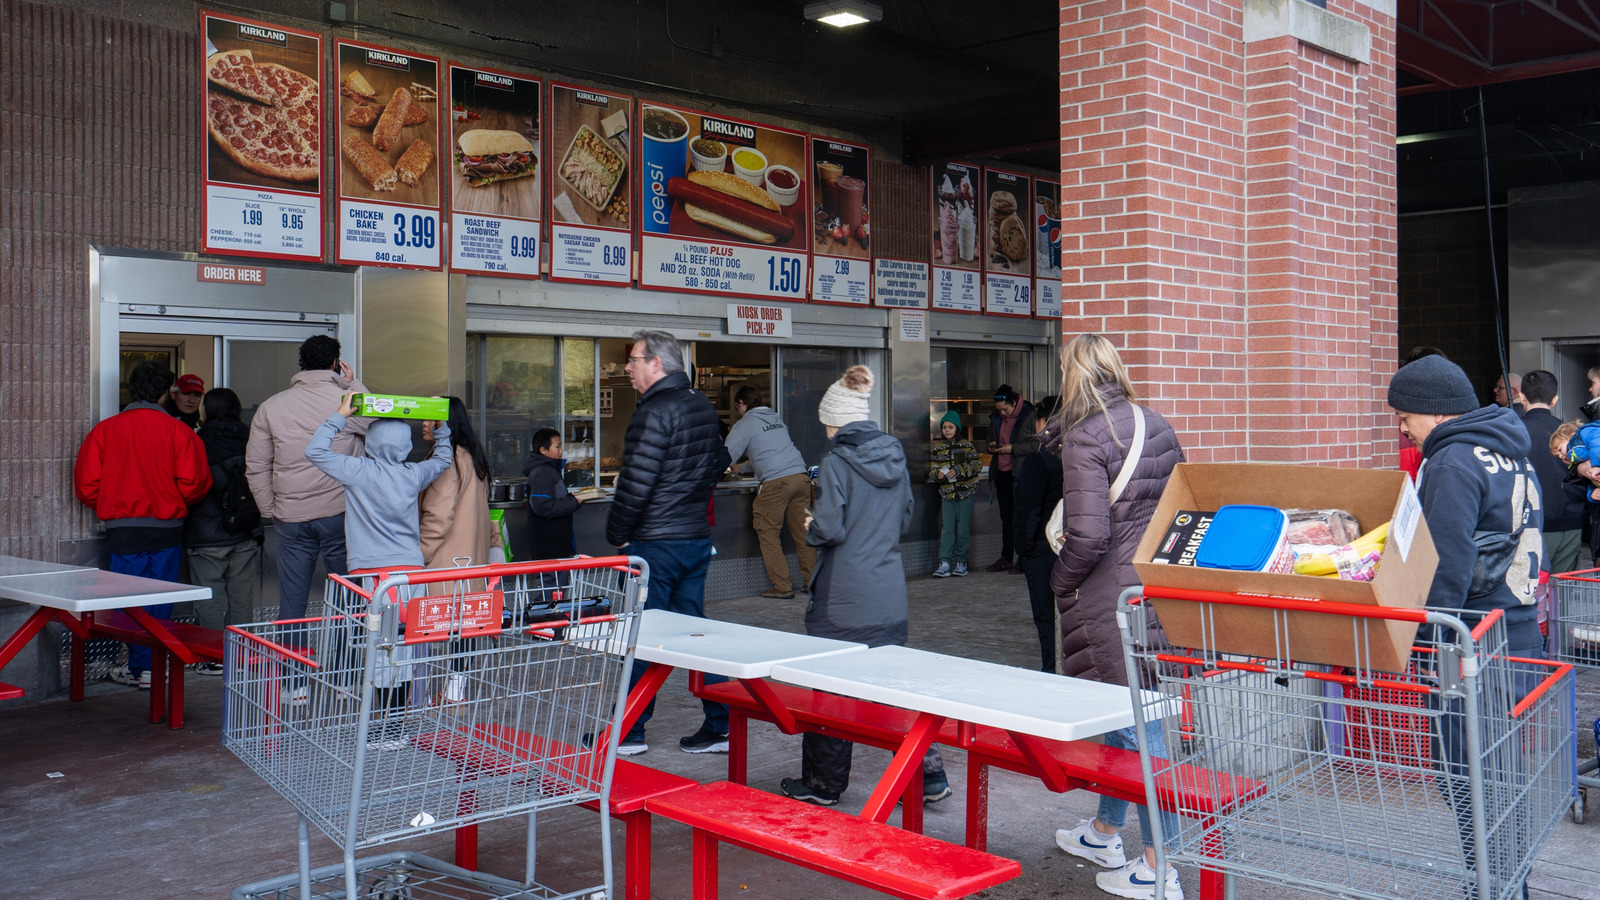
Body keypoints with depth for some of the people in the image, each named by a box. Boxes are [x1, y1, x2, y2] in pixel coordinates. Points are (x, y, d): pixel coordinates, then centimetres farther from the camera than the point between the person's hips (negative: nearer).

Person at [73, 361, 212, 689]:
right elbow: (194, 484, -8)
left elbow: (86, 486, -1)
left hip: (123, 530, 0)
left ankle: (139, 668, 10)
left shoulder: (103, 431, -1)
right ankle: (156, 666, 12)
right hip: (167, 529, 0)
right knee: (160, 601, 9)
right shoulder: (178, 430, -4)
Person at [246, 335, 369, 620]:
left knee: (291, 604, 8)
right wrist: (354, 383, 15)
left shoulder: (270, 406, 5)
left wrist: (269, 510, 16)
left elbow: (255, 467, 7)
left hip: (290, 519, 3)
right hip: (339, 513, -3)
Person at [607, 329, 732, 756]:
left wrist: (616, 535, -7)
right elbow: (719, 462, 21)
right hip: (698, 538, 8)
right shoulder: (703, 406, 10)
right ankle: (719, 725, 13)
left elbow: (635, 484, -19)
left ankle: (629, 732, 12)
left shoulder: (655, 412, -17)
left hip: (655, 544, -8)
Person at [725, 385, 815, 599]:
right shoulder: (776, 418, 25)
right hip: (801, 477, 7)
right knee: (802, 533, 11)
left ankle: (782, 586, -1)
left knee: (767, 533, 2)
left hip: (775, 482, -7)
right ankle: (811, 581, 11)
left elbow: (727, 456, 2)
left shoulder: (744, 424, 4)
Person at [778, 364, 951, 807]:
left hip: (843, 600, -6)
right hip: (889, 598, 6)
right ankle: (929, 775, 9)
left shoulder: (837, 462, -15)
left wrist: (811, 527, 2)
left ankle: (822, 784, 19)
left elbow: (829, 529, -18)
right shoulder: (896, 457, 5)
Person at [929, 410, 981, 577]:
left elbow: (977, 464, -4)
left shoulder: (966, 445, 1)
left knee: (963, 528, 3)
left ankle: (961, 561, 13)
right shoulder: (937, 447, 8)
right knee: (947, 528, -3)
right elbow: (932, 469, 8)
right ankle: (945, 563, -4)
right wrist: (937, 474, -14)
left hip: (966, 492, -1)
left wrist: (959, 471, -15)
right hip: (947, 493, 1)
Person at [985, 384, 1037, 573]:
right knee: (1006, 516, 12)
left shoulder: (1029, 416, -9)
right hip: (1002, 472, 7)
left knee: (1019, 517, -5)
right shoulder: (995, 418, 12)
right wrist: (991, 447, 3)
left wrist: (1012, 449, -18)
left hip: (1020, 473, -7)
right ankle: (1005, 558, 17)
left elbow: (1036, 444, -11)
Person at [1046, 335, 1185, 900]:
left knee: (1135, 720, -2)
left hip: (1110, 595, -8)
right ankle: (1104, 834, 35)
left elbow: (1089, 534, -21)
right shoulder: (1157, 425, 9)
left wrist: (1060, 580, -5)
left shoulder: (1085, 438, -16)